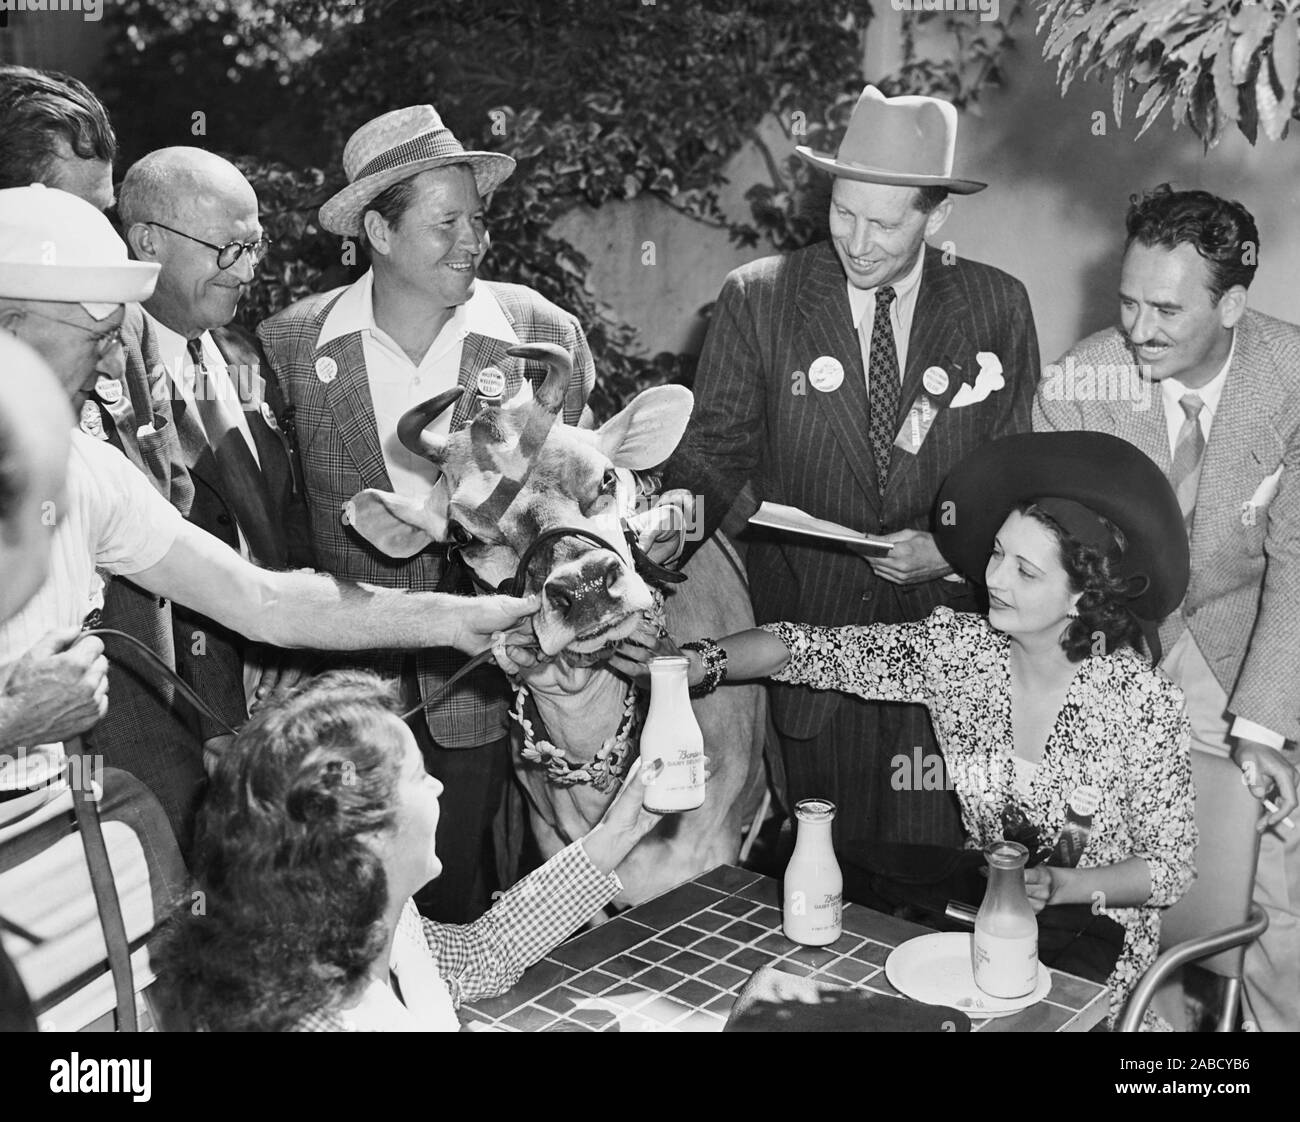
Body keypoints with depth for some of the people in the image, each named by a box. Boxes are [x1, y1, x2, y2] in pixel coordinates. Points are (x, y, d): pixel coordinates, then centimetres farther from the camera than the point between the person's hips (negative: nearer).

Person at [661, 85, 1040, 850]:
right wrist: (688, 506, -20)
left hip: (943, 636, 1)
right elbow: (719, 446, 0)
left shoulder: (997, 307, 1)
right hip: (806, 629, 0)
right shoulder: (759, 299, -2)